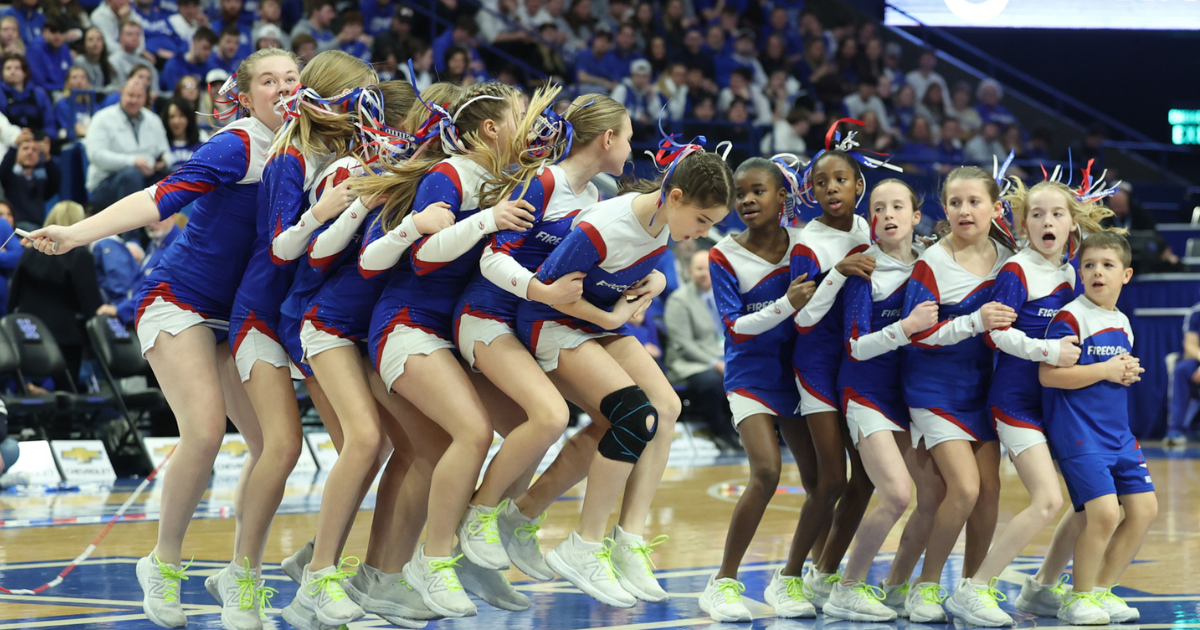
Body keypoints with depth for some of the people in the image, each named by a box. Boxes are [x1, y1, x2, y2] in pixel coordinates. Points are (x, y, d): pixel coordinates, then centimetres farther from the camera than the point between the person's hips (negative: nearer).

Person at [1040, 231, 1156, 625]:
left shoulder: (1122, 323, 14)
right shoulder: (1071, 318, -11)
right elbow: (1048, 374, -19)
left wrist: (1129, 373, 6)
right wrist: (1105, 371, -16)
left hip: (1118, 431, 8)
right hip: (1078, 431, -8)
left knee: (1144, 508, 4)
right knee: (1104, 511, -18)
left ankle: (1102, 590, 18)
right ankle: (1078, 597, 1)